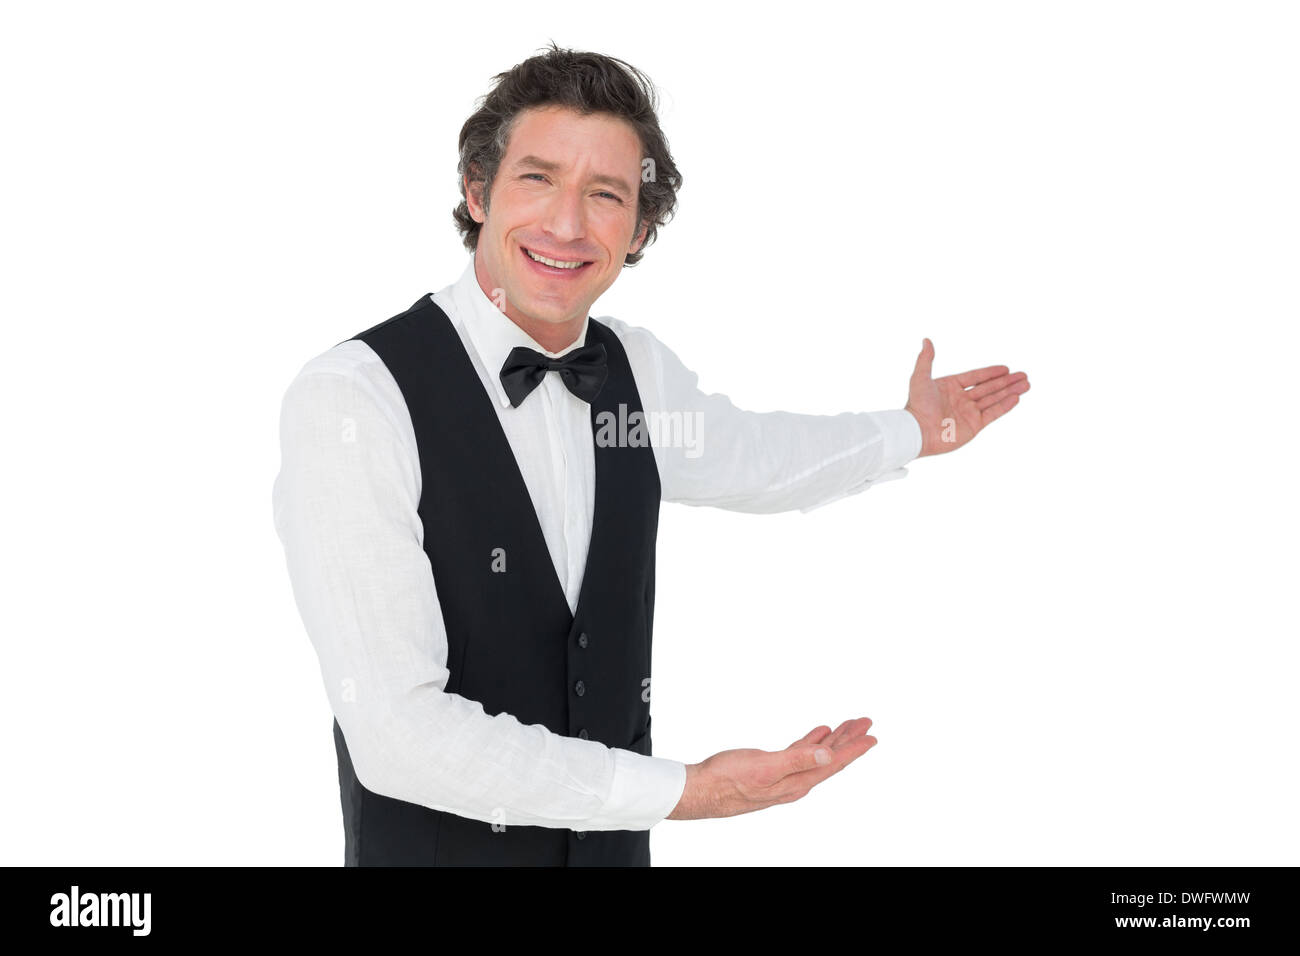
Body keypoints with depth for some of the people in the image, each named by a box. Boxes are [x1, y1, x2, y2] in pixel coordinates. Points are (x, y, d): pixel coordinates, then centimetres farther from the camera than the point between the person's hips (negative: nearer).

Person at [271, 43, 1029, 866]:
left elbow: (749, 457, 20)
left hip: (615, 843, 6)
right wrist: (682, 791, -25)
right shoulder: (353, 401, -23)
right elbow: (397, 733, -27)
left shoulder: (638, 371, -4)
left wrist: (910, 432, 30)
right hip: (441, 845, -6)